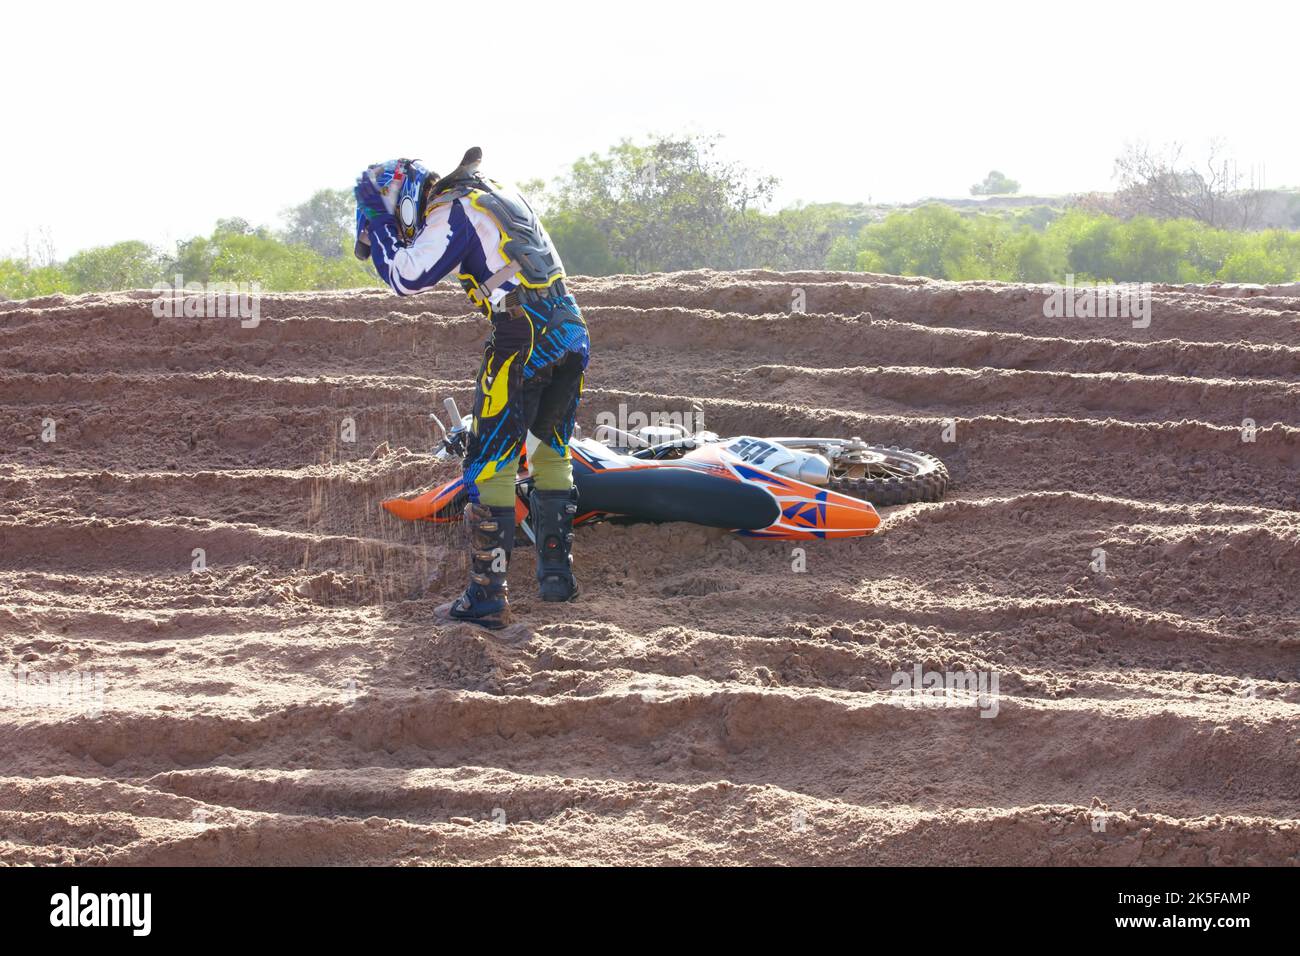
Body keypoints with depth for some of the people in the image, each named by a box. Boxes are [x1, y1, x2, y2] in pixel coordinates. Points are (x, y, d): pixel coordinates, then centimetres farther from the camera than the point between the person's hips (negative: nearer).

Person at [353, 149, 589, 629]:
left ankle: (487, 598, -5)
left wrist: (377, 222, -1)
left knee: (490, 467, -4)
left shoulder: (453, 211, -5)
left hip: (523, 340, -9)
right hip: (572, 333, 9)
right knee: (552, 454, 23)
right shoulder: (497, 193, 21)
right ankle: (556, 573, 28)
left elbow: (407, 277, -12)